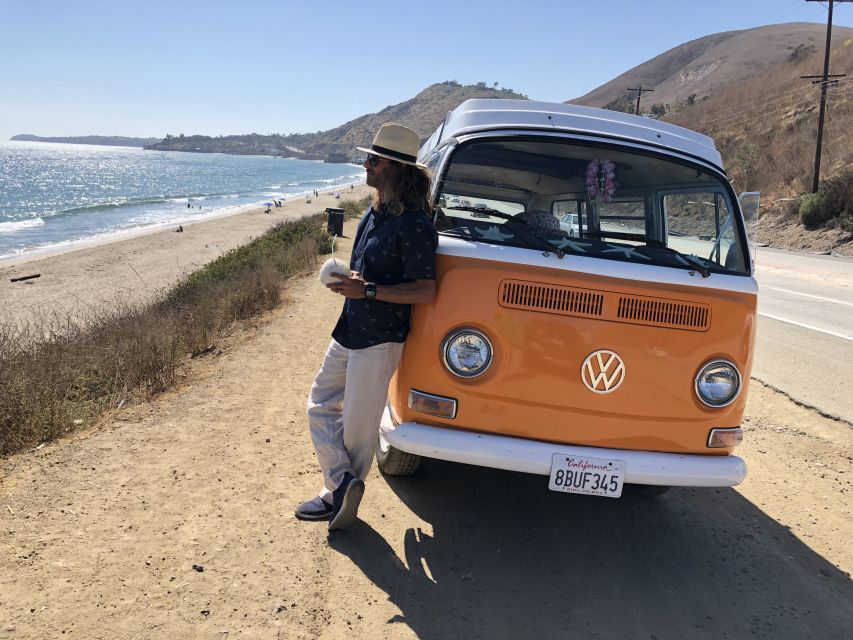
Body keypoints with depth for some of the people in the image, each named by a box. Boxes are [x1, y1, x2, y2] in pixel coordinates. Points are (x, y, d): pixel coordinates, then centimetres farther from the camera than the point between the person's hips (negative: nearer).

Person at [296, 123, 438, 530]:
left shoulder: (413, 224, -20)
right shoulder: (373, 214, 10)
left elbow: (425, 291, -22)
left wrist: (368, 290, -25)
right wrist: (349, 279, 8)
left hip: (378, 340, -10)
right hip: (348, 330, 10)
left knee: (357, 425, 3)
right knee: (320, 405, 14)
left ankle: (340, 492, 21)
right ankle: (341, 484, 16)